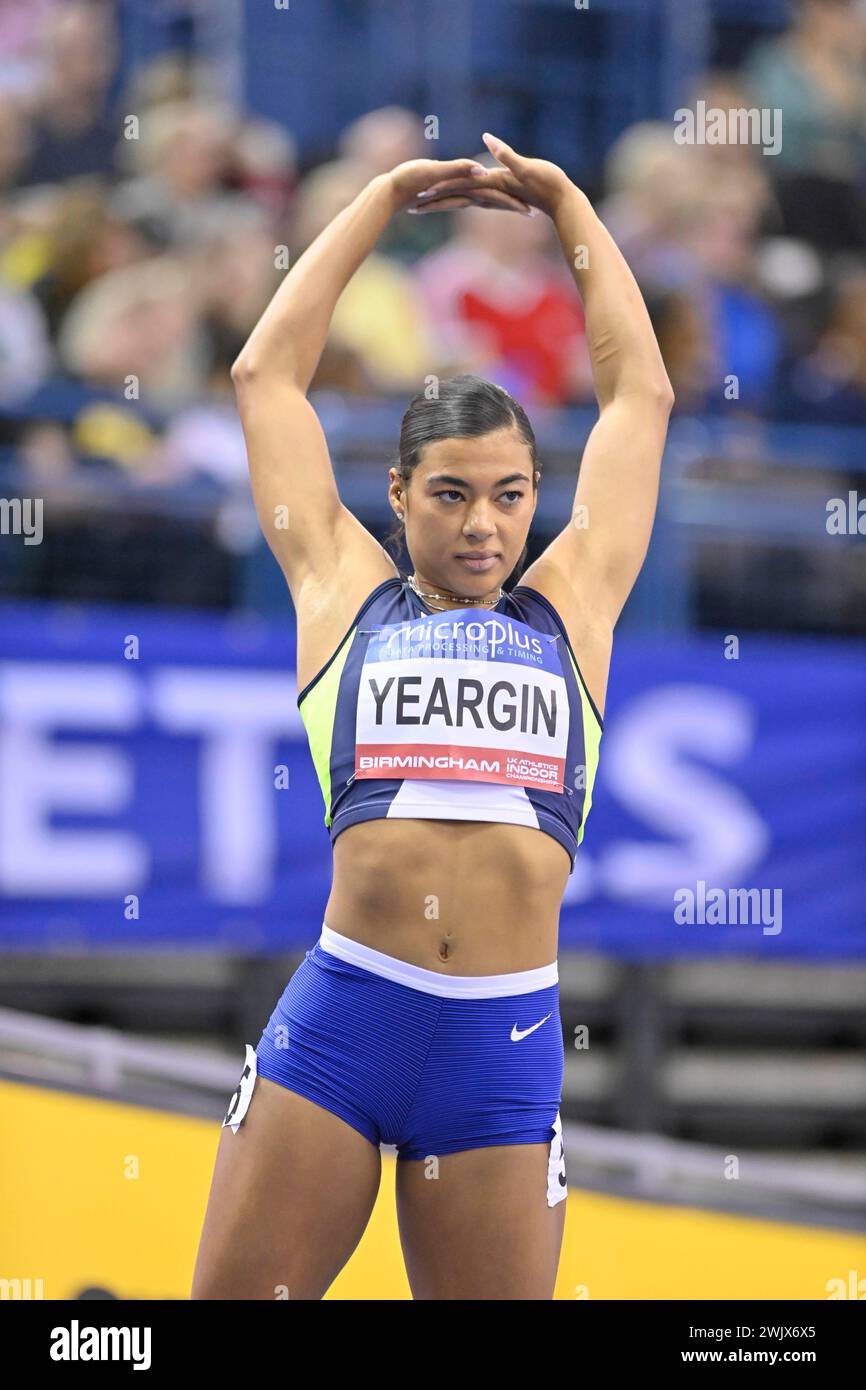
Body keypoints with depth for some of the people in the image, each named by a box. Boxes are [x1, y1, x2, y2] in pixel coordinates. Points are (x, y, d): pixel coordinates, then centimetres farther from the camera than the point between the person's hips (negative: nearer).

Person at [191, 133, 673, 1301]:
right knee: (235, 1296, -3)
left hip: (506, 1043, 2)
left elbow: (641, 394, 21)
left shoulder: (569, 608, 15)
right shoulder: (346, 594, 12)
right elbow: (267, 373, 17)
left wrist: (563, 201, 27)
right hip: (338, 1022, -1)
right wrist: (384, 199, 25)